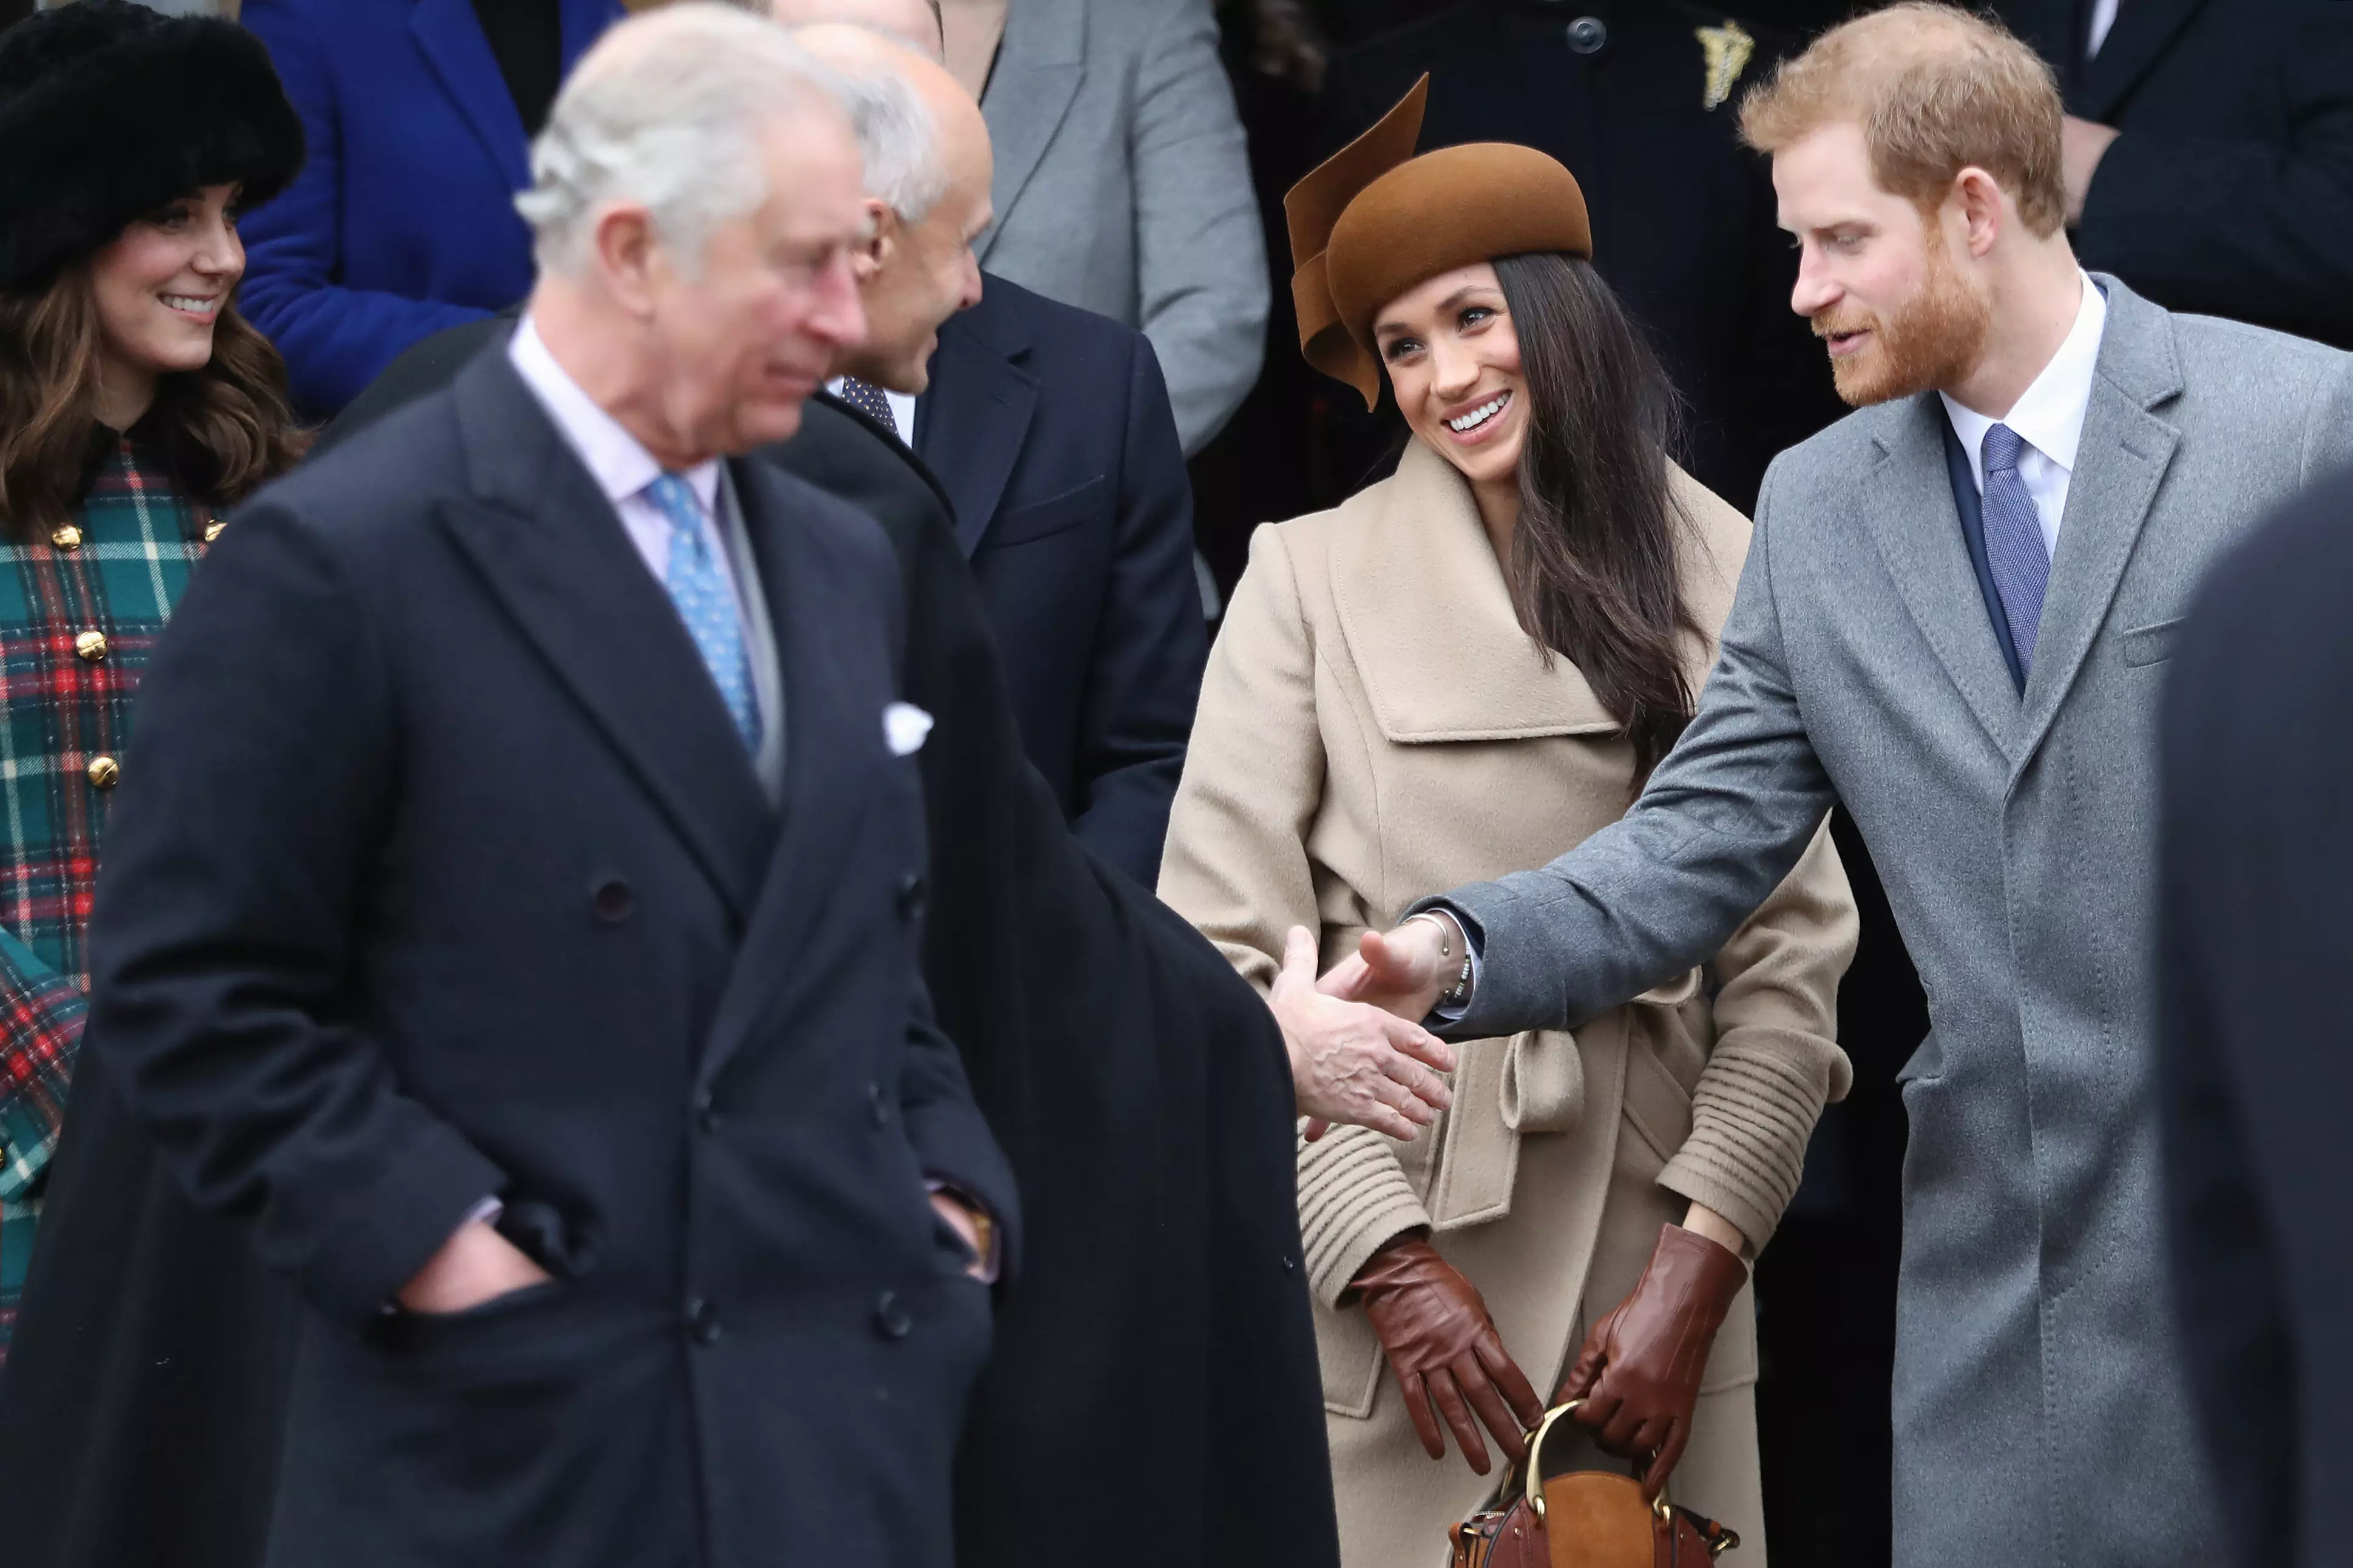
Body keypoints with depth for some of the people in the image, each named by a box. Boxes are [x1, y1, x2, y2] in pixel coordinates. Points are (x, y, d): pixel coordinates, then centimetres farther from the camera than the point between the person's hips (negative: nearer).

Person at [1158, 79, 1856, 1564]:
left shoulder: (1723, 578, 5)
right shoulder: (1310, 577, 0)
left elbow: (1795, 947, 2)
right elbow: (1221, 953, -5)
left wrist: (1699, 1265, -8)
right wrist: (1389, 1262, -12)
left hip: (1653, 1253, 2)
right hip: (1373, 1259, -1)